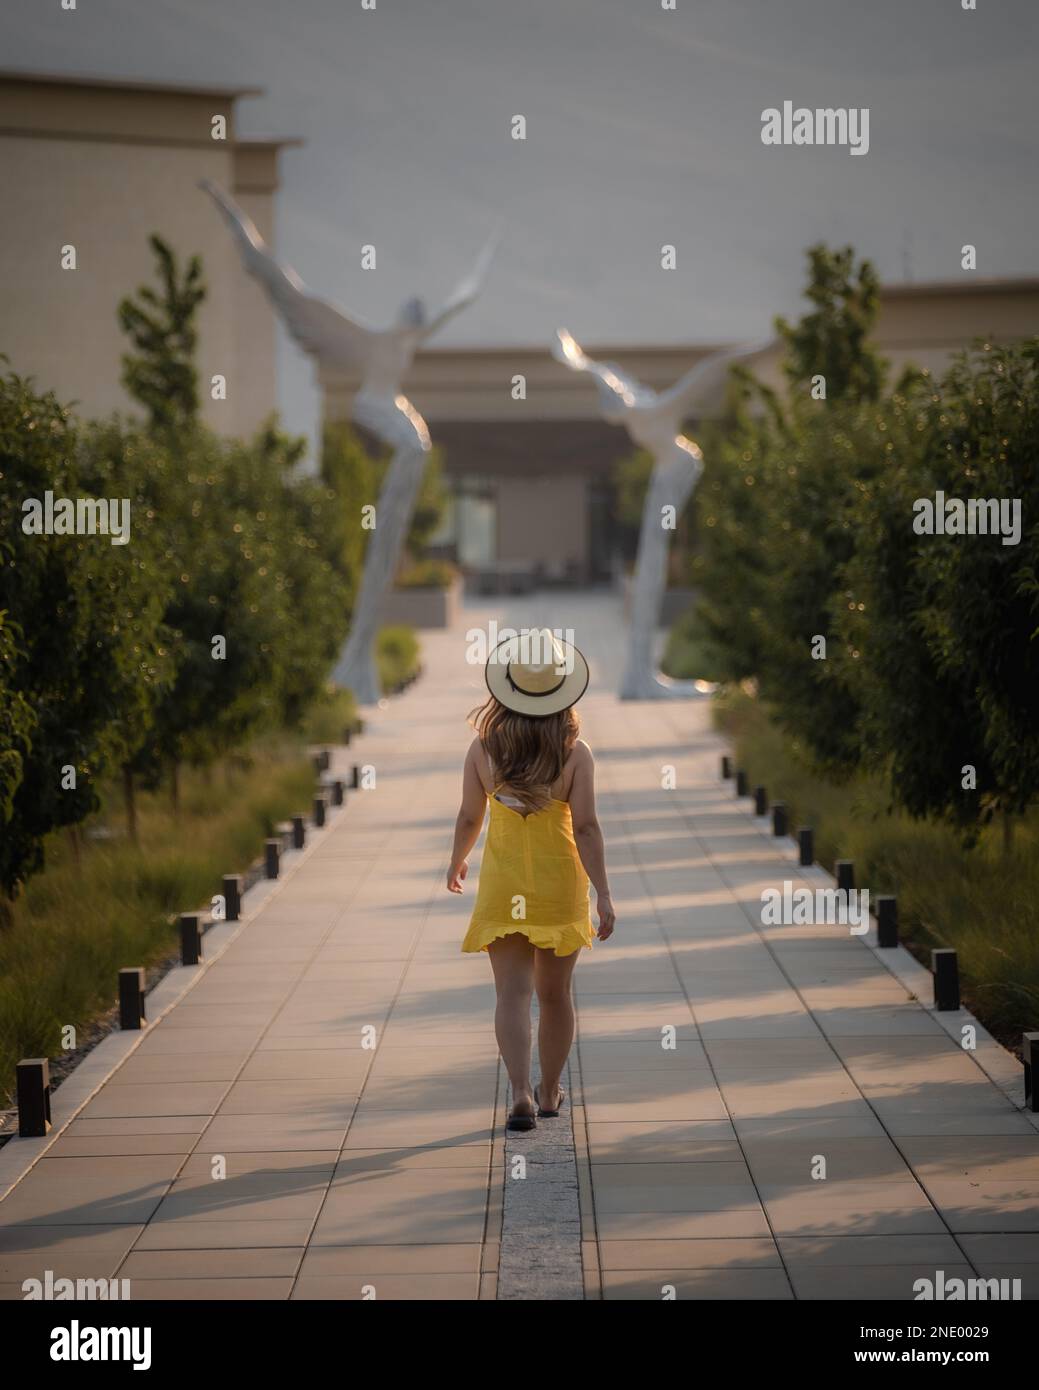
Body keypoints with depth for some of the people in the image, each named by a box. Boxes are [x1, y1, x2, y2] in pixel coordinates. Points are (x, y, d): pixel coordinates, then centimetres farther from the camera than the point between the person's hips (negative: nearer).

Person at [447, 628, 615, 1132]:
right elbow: (586, 828, -14)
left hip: (503, 883, 0)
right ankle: (549, 1091, 29)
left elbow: (469, 818, 0)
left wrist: (457, 862, 19)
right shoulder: (575, 752, -11)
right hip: (560, 882, 0)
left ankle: (521, 1095, -18)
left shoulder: (483, 748, -8)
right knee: (555, 992, 16)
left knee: (513, 992, -2)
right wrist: (603, 894, -10)